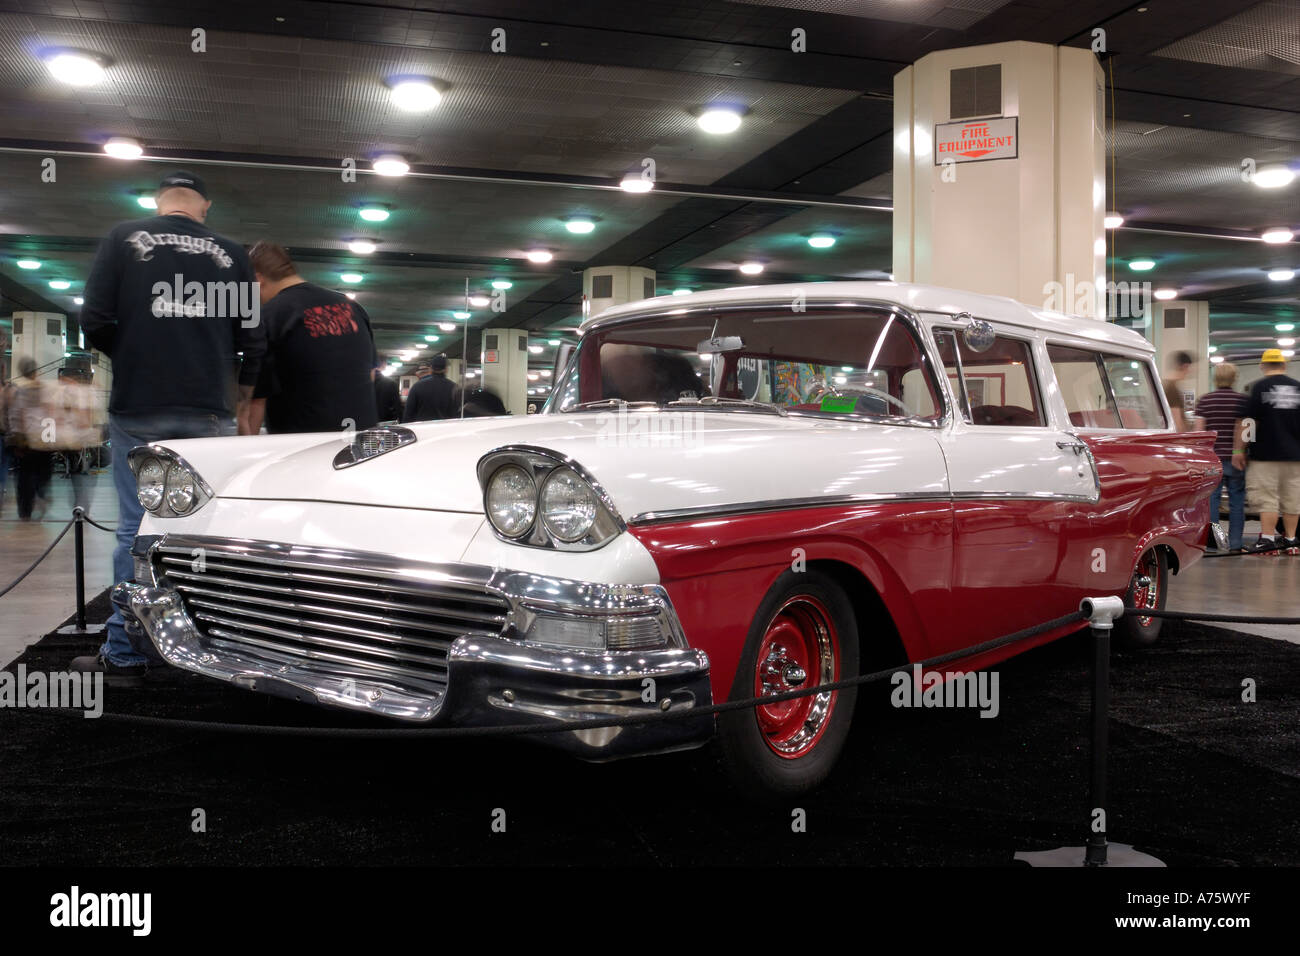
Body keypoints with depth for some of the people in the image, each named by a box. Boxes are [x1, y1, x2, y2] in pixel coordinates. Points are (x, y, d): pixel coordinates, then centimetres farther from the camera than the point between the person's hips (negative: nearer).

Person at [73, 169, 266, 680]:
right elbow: (252, 335, 4)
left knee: (137, 528, 4)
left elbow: (94, 320, -3)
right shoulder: (230, 253, 5)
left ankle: (124, 653, 8)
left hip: (137, 409, -1)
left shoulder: (123, 239, 3)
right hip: (209, 412, 1)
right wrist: (246, 384, 24)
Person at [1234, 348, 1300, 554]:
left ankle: (1267, 539, -7)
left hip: (1266, 454, -4)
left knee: (1267, 498, -2)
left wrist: (1238, 448, -4)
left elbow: (1247, 421, -9)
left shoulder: (1259, 387, -6)